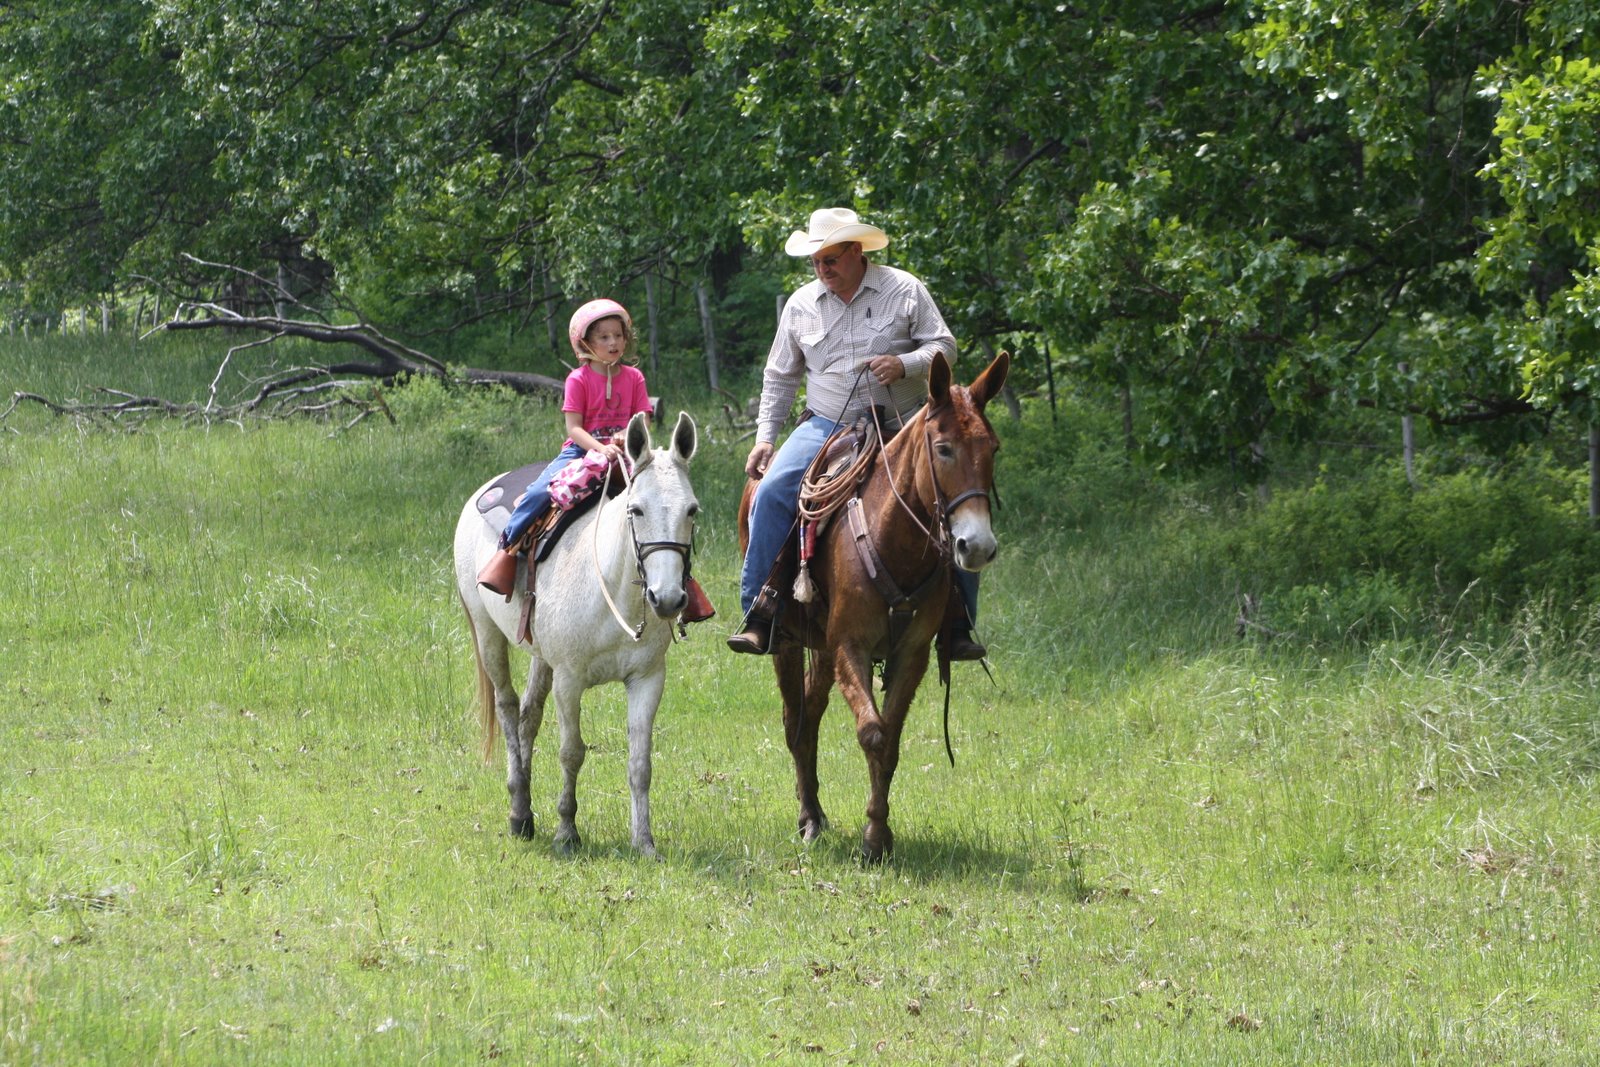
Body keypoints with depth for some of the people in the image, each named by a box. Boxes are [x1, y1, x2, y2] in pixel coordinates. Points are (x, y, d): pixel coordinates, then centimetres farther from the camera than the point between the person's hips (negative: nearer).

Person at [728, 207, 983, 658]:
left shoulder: (904, 290, 0)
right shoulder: (802, 304, 8)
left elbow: (944, 346, 0)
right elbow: (779, 377, 17)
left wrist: (905, 363, -20)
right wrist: (764, 438, 9)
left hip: (899, 429, -1)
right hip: (826, 429, 1)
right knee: (771, 493, -23)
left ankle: (958, 625, -7)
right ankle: (759, 611, -18)